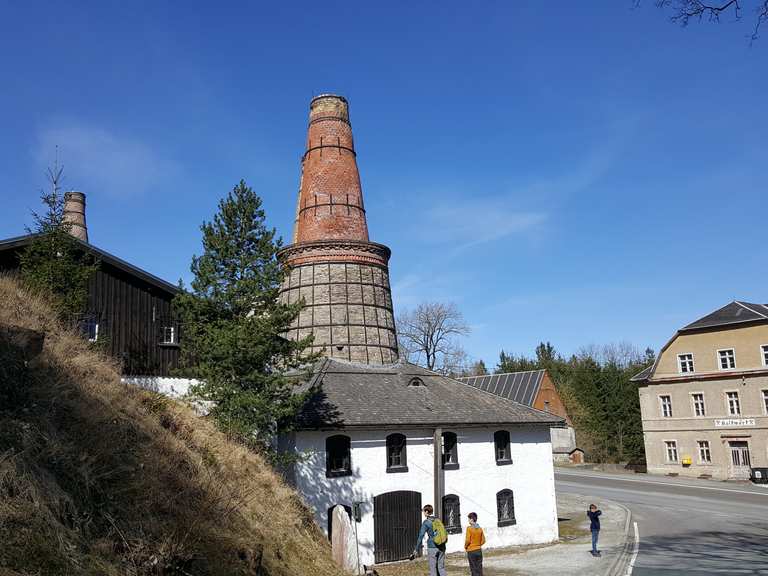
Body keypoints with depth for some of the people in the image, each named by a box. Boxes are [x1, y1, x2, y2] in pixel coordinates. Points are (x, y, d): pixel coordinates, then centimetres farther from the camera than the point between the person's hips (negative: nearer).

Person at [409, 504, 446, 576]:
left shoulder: (426, 522, -7)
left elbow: (421, 536, -10)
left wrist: (416, 550, -8)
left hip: (432, 548, -5)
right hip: (441, 547, 5)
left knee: (433, 568, 2)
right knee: (441, 567, 9)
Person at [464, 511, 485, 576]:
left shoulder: (469, 528, -14)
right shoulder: (480, 528, 0)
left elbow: (468, 540, -16)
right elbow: (483, 540, 4)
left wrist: (465, 546, 2)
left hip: (471, 551, -4)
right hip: (479, 550, 4)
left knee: (474, 569, 3)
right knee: (479, 568, 11)